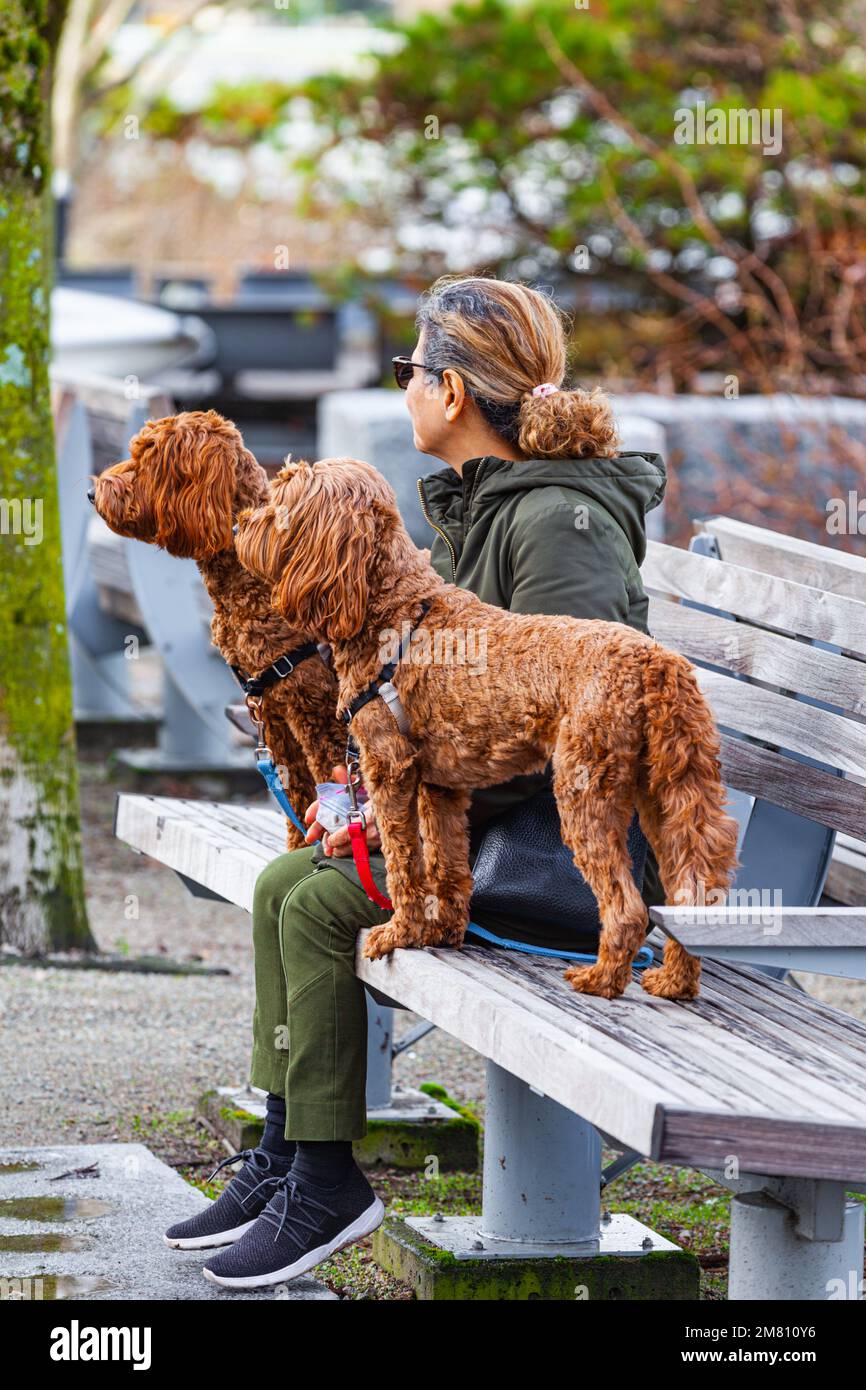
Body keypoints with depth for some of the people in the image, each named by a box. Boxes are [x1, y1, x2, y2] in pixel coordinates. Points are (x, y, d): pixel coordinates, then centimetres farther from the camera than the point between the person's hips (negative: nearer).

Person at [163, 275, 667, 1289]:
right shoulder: (477, 505, 13)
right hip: (483, 808, 10)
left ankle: (327, 1184, -8)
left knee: (320, 904, -18)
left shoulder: (558, 521, -19)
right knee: (284, 883, 1)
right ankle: (284, 1156, 6)